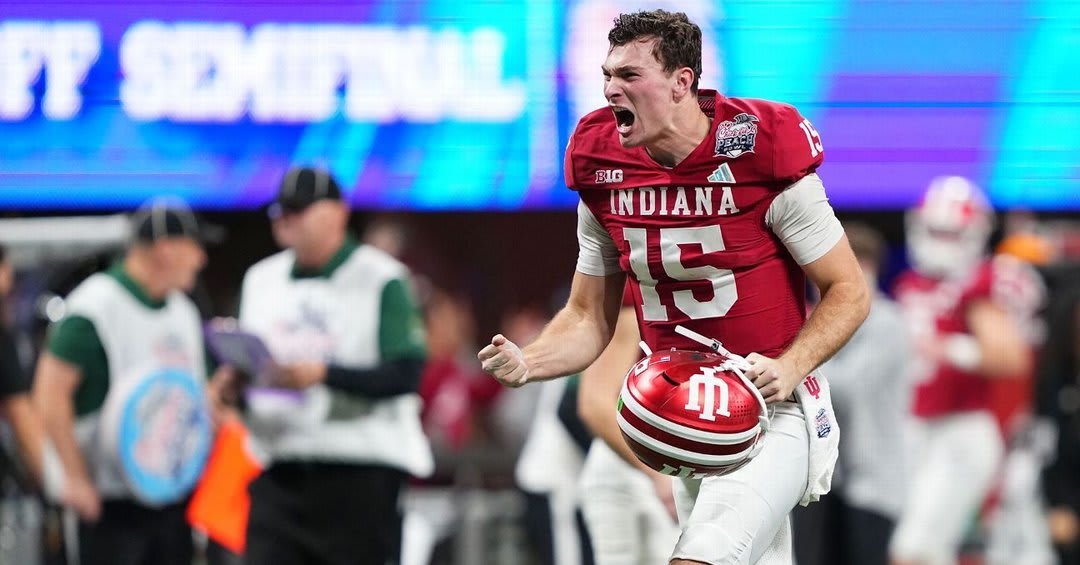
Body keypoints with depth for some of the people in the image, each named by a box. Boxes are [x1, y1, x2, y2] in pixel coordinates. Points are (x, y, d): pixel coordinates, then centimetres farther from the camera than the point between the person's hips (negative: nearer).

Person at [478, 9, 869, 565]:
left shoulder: (760, 158, -15)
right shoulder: (603, 177, 0)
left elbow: (848, 291, -8)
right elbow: (589, 318, 9)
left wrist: (789, 369, -24)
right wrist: (528, 363, -12)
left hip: (773, 413, -6)